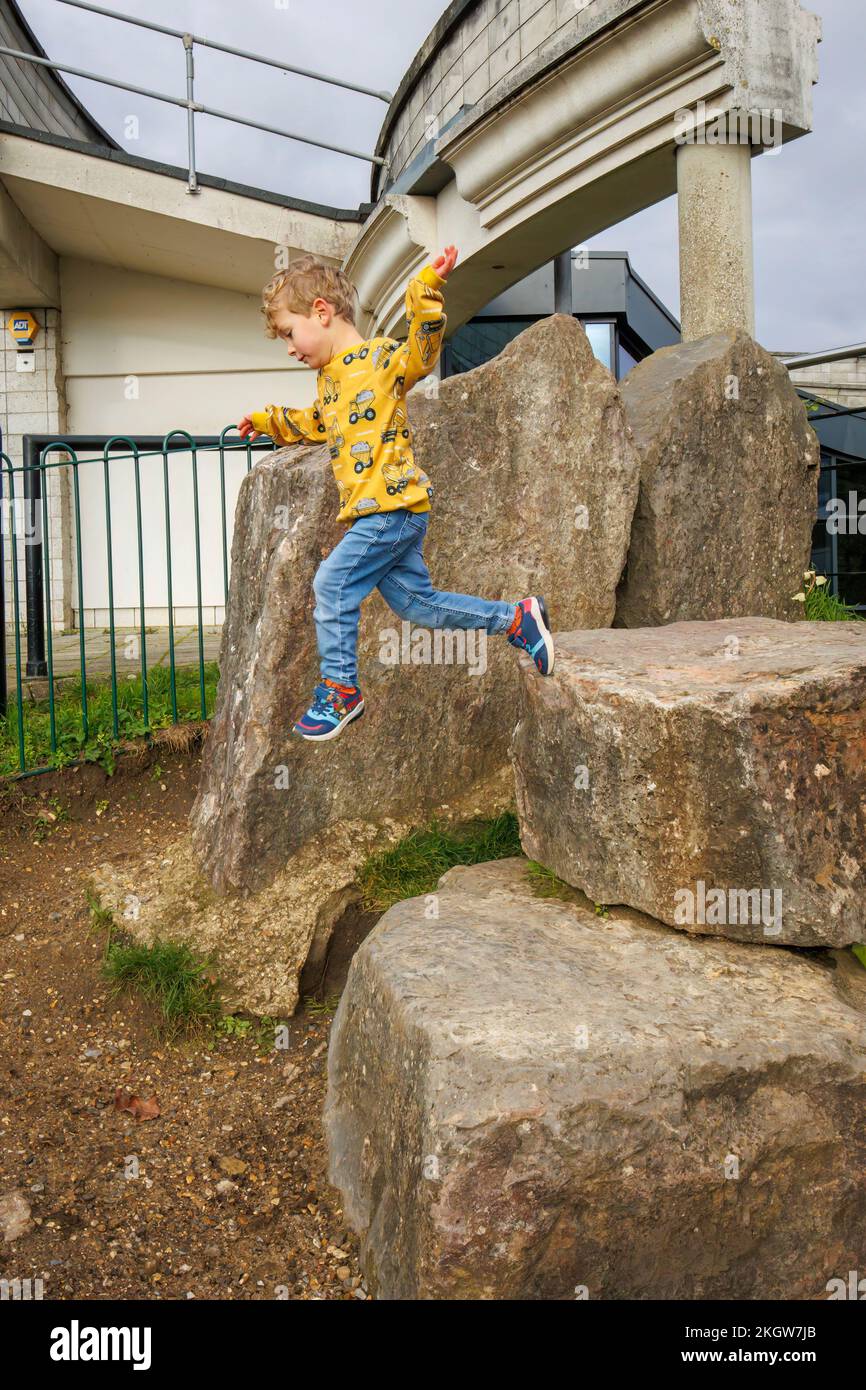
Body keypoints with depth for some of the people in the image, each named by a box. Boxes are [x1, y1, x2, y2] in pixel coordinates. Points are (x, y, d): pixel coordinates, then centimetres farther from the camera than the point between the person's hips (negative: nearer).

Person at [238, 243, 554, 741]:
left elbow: (424, 347, -27)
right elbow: (316, 424, 38)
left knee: (333, 584, -10)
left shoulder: (381, 358, -8)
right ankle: (517, 618, 19)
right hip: (376, 513, 10)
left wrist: (428, 289, -38)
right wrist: (269, 421, 43)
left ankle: (340, 689, 2)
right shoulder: (330, 377, 19)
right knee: (415, 601, 11)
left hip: (393, 505, -10)